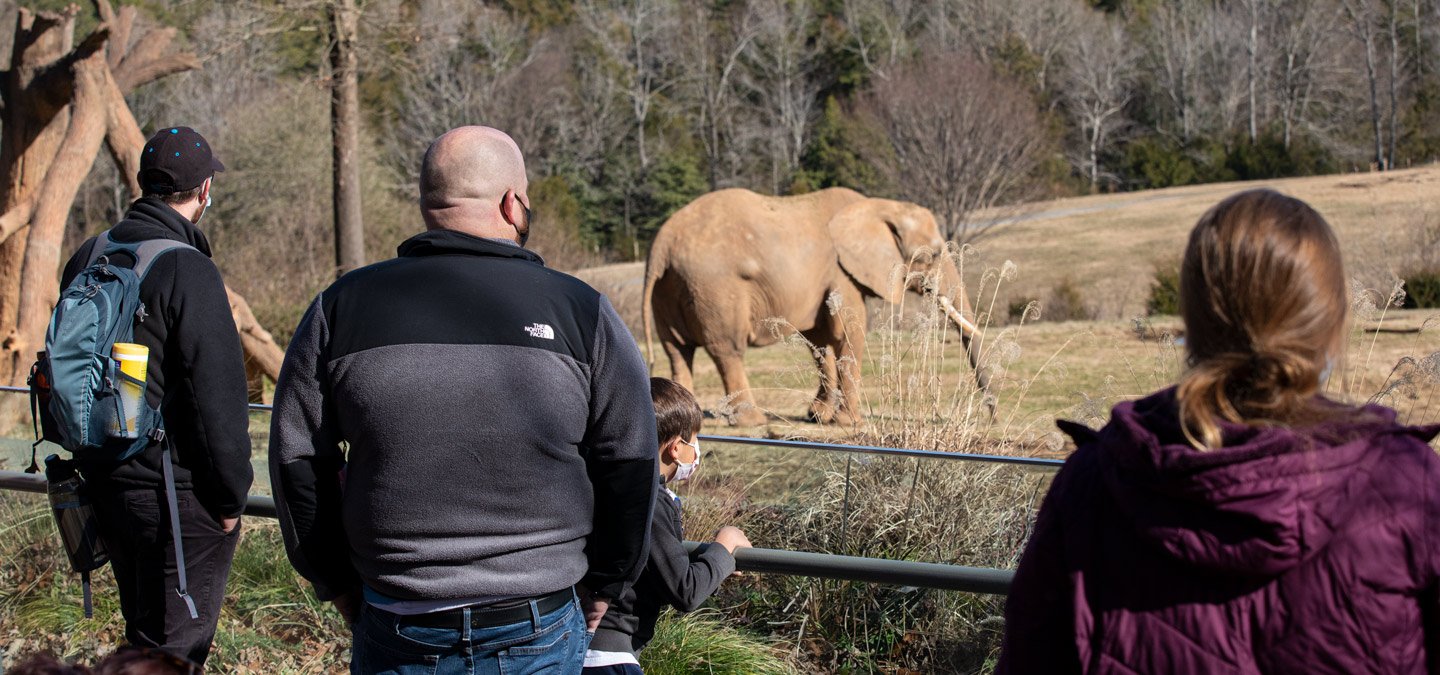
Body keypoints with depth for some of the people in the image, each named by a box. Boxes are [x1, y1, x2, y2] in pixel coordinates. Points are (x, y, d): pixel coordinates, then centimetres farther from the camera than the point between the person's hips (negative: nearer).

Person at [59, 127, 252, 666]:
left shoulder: (87, 259, 8)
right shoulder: (188, 271, -18)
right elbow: (217, 396, -20)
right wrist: (230, 498, -10)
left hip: (105, 482, 8)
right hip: (175, 495, -8)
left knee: (142, 630, 21)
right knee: (175, 646, 0)